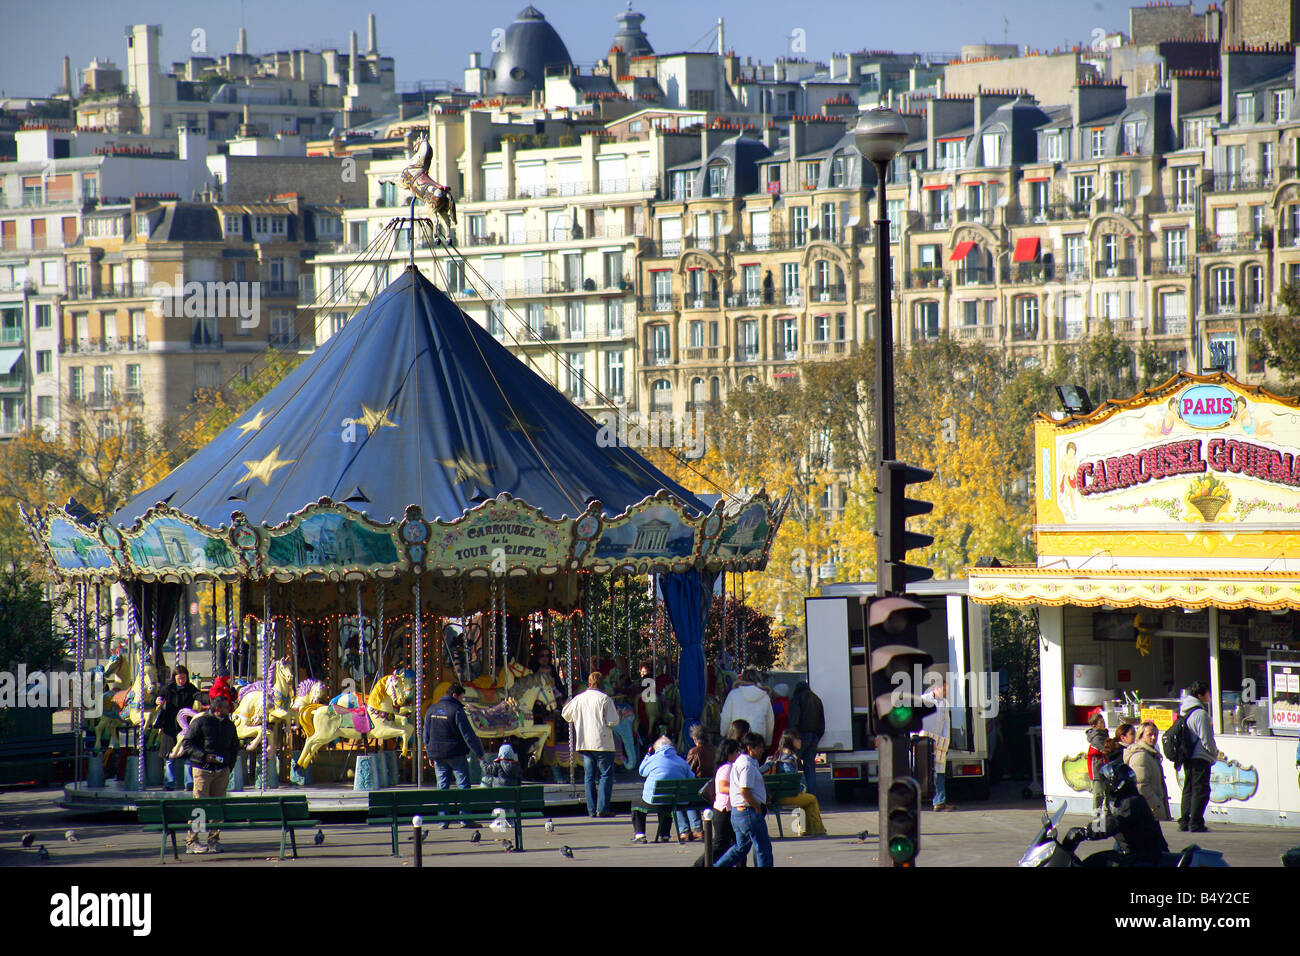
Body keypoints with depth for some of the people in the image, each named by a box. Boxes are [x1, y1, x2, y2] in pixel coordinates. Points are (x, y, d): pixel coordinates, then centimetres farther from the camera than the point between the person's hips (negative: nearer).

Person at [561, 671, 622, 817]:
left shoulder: (579, 699, 5)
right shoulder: (605, 699, -9)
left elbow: (566, 715, 18)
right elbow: (613, 721, -12)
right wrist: (618, 715, 9)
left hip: (584, 743, 5)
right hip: (602, 743, -5)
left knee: (589, 776, 9)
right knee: (606, 775, 0)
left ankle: (592, 809, 5)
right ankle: (602, 808, -10)